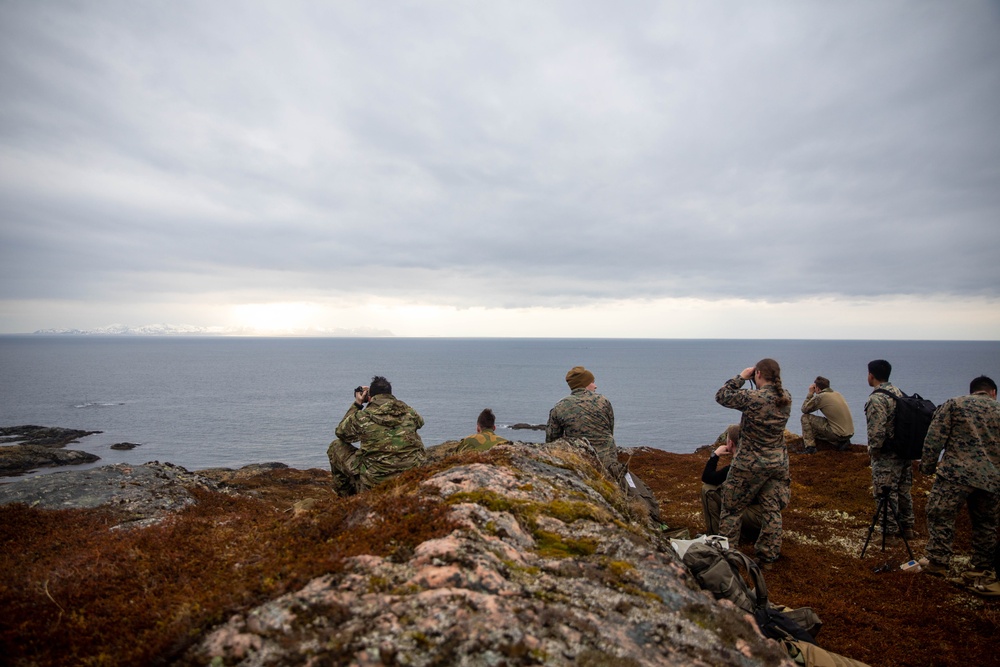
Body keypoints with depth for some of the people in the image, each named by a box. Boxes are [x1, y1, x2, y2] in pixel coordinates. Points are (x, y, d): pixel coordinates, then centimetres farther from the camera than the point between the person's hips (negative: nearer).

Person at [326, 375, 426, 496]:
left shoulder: (362, 417, -9)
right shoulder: (409, 411, -1)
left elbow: (340, 432, 13)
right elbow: (420, 421, 25)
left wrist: (356, 405, 20)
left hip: (374, 484, -3)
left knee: (336, 446, 15)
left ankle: (346, 496, 29)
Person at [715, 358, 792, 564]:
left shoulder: (751, 397, -22)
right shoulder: (786, 397, -4)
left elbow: (721, 396, -11)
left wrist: (740, 377, -5)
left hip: (750, 464, -6)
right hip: (778, 462, 6)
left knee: (732, 510, 9)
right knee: (772, 510, 16)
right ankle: (768, 555, 26)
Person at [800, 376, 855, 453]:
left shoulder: (820, 397, -12)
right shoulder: (837, 393, 11)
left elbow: (804, 409, 1)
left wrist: (810, 393, 6)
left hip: (838, 434, -8)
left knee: (805, 417, -1)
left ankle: (810, 447, -2)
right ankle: (841, 443, 13)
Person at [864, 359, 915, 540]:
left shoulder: (876, 399, -20)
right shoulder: (898, 392, 8)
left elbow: (877, 431, -24)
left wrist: (873, 450, -10)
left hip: (887, 456, -9)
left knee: (885, 493, 2)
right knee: (903, 490, 18)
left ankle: (891, 530, 11)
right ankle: (907, 527, 29)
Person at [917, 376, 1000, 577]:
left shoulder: (954, 404, 2)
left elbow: (934, 438, -4)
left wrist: (927, 466, 2)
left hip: (957, 473, -5)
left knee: (940, 515, -1)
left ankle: (937, 561, -3)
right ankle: (983, 565, 26)